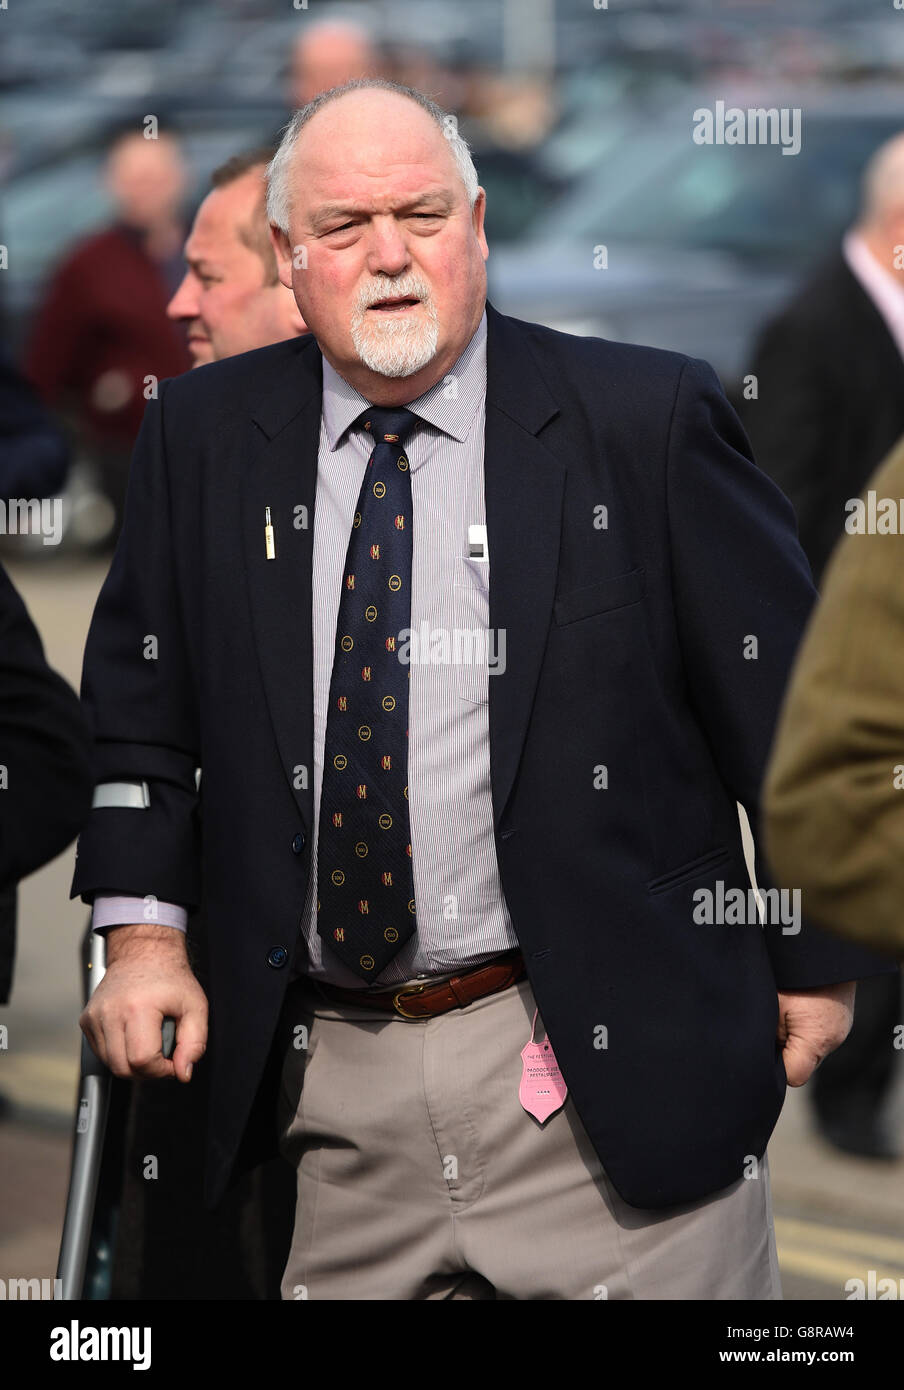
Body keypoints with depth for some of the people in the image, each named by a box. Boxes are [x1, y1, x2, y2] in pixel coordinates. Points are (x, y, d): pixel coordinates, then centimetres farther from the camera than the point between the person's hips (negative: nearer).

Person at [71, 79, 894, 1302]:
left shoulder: (646, 419, -4)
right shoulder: (204, 438, 6)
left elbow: (791, 692, 1)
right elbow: (139, 697, 15)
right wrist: (143, 935, 4)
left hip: (615, 1070, -3)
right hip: (332, 1084, 3)